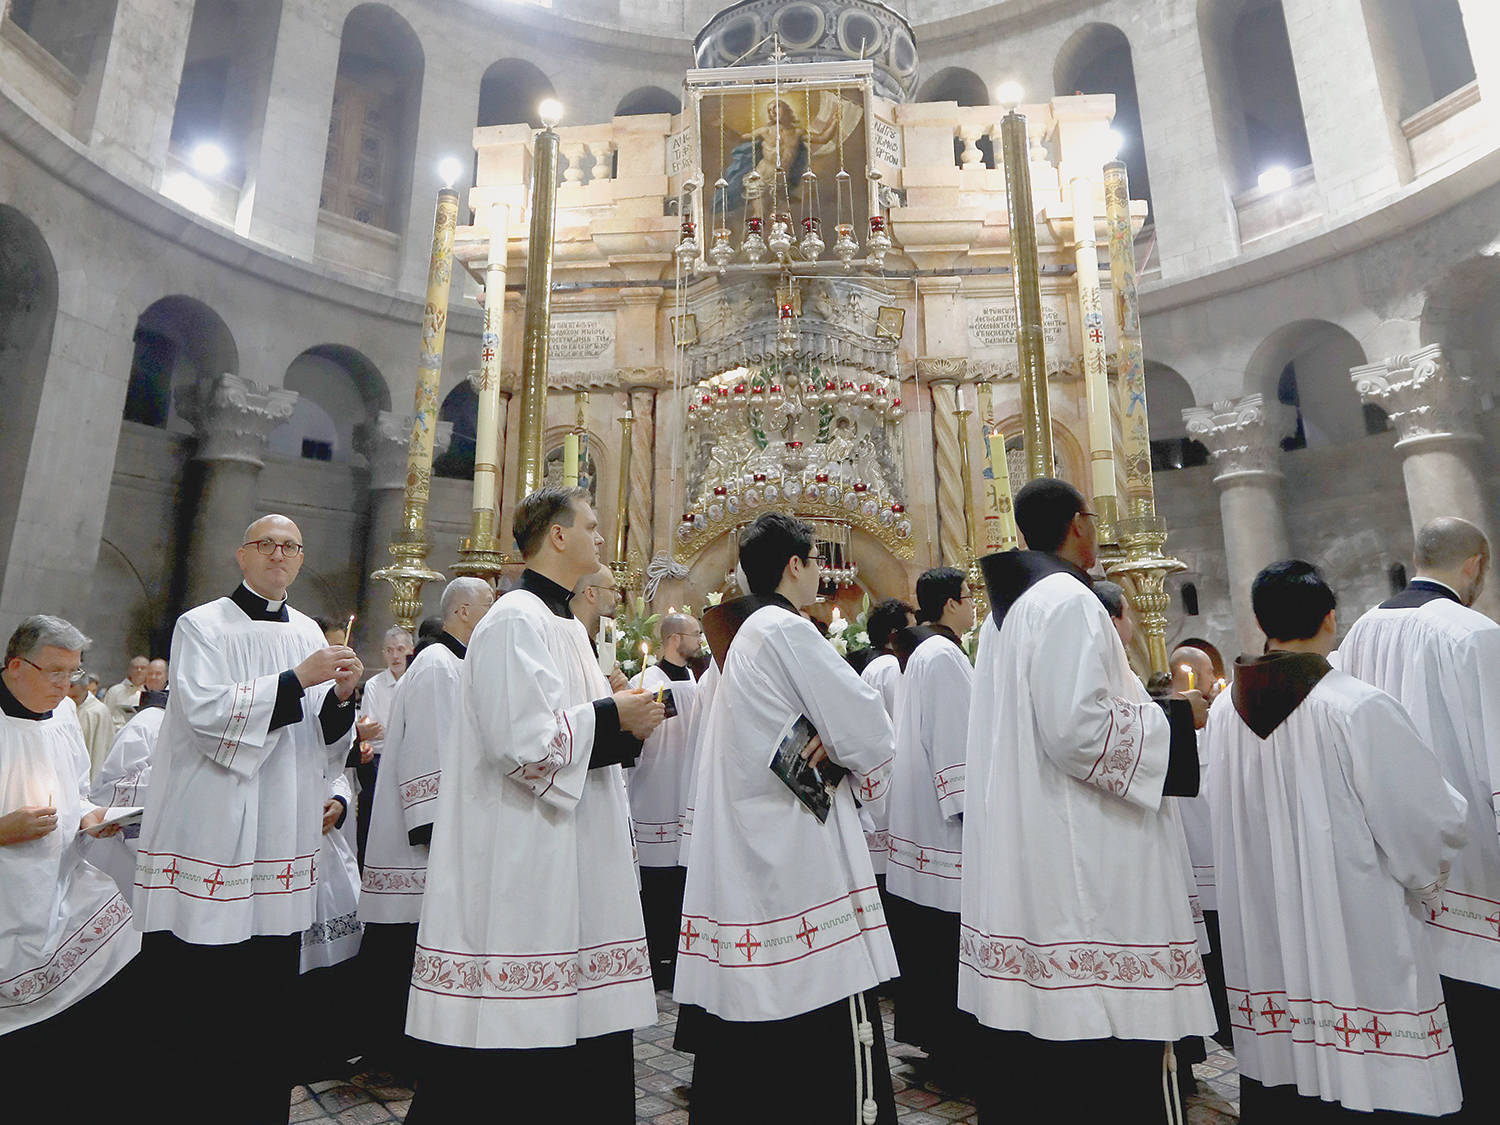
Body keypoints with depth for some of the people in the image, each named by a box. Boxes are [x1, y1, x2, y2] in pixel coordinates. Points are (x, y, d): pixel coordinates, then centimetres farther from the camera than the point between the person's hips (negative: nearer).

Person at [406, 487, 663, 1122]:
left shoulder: (562, 623, 15)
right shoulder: (517, 622, -15)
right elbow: (523, 742, -23)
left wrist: (626, 726, 4)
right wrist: (613, 716, -13)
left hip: (565, 867, 10)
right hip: (518, 871, -10)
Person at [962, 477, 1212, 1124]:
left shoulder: (1004, 611, 16)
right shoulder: (1069, 601, -13)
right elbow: (1078, 729, -21)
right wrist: (1174, 719, -6)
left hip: (1013, 865, 10)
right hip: (1077, 871, -9)